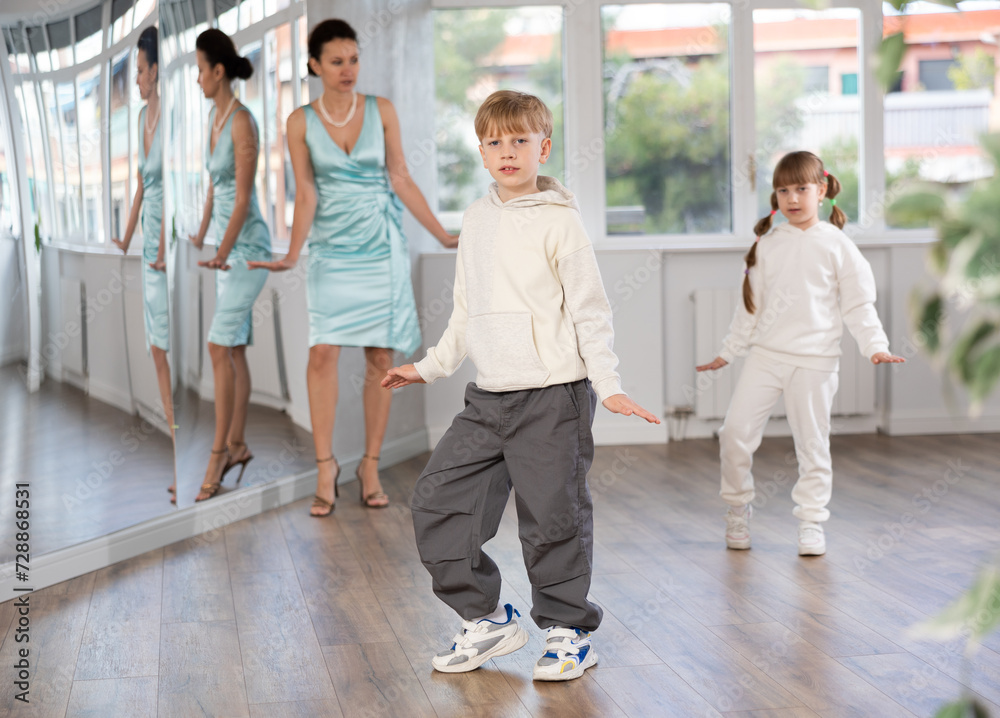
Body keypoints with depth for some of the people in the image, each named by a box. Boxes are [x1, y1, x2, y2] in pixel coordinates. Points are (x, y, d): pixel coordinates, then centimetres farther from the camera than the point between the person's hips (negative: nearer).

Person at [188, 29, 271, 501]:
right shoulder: (214, 116, 11)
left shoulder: (242, 123, -18)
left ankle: (218, 455, -7)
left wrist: (223, 253, -22)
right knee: (234, 350, 12)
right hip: (227, 244, 9)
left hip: (247, 247, -9)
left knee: (220, 347, -12)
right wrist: (201, 236, 26)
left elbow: (243, 198, -19)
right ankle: (237, 446, 20)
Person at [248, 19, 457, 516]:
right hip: (332, 251, -1)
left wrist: (444, 236, 2)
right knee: (323, 352, -13)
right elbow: (305, 195, -2)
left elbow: (401, 180, 4)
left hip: (382, 246, 1)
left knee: (381, 356, 0)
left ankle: (370, 466, 10)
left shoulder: (381, 110, 2)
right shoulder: (301, 122, 0)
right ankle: (325, 466, -2)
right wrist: (292, 255, -14)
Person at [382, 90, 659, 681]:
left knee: (553, 517, -1)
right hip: (489, 396, 7)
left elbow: (590, 309, -8)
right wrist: (430, 366, 24)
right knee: (437, 499, 4)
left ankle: (569, 632, 18)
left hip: (553, 395, -7)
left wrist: (608, 383, -17)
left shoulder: (558, 220, -6)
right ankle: (488, 619, 17)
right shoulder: (477, 219, 13)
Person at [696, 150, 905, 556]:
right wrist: (728, 352, 16)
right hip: (765, 354, 3)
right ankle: (738, 508, 14)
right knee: (735, 430, -5)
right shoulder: (767, 244, 8)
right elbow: (751, 303, 14)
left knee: (812, 443, 2)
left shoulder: (836, 245, 0)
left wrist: (875, 346, -12)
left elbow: (858, 304, 0)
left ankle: (811, 521, 16)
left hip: (814, 359, -3)